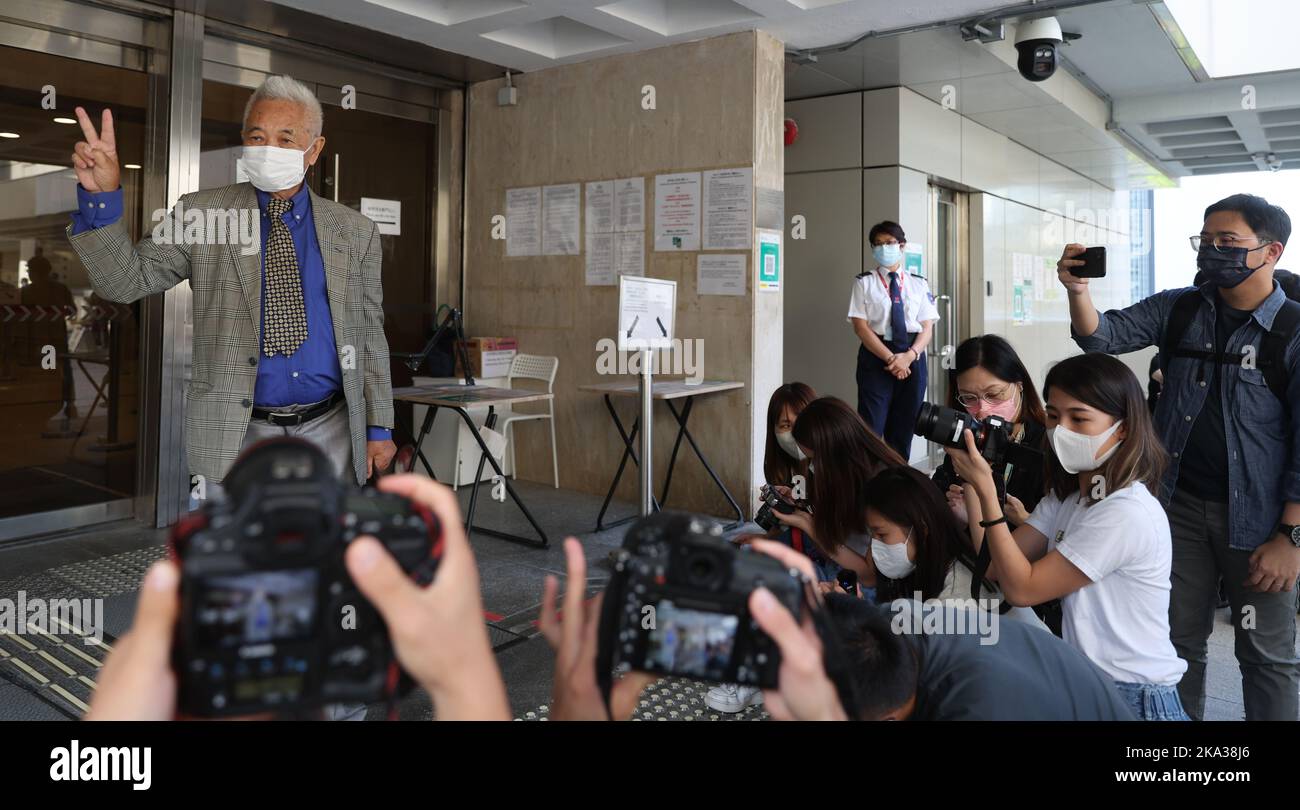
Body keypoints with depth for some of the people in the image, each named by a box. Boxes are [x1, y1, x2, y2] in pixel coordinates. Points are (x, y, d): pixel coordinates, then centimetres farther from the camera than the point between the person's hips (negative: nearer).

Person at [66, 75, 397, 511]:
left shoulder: (355, 232, 5)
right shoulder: (200, 214, 2)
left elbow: (369, 337, 6)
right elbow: (127, 280, -4)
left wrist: (379, 426, 4)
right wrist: (101, 196, -19)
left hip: (329, 433, 1)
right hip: (235, 434, -1)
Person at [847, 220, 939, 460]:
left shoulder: (919, 284, 10)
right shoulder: (864, 282, 3)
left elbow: (927, 328, 4)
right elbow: (860, 326, -6)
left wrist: (909, 356, -15)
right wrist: (890, 357, -16)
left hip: (912, 357, 3)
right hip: (876, 355, -3)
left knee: (904, 426, 7)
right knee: (871, 425, -8)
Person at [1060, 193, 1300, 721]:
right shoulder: (1178, 310, 3)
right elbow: (1103, 337, -4)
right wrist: (1078, 290, -25)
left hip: (1256, 517, -3)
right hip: (1179, 504, 4)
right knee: (1179, 639, 16)